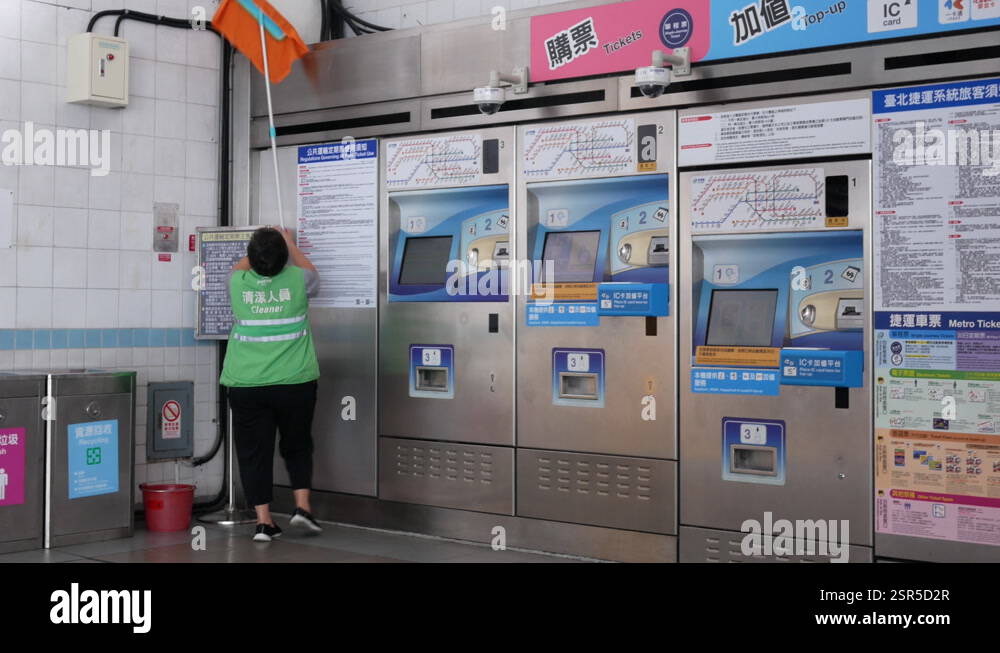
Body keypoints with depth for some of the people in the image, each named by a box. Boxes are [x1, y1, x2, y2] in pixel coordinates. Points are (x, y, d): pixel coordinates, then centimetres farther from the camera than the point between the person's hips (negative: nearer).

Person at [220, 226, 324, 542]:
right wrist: (290, 245, 34)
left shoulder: (239, 284, -4)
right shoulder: (297, 280, -6)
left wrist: (258, 248, 38)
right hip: (294, 382, 0)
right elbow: (311, 272, 20)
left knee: (254, 451, 7)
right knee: (297, 445, 19)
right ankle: (302, 505, 9)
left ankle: (263, 520, 7)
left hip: (246, 384, 0)